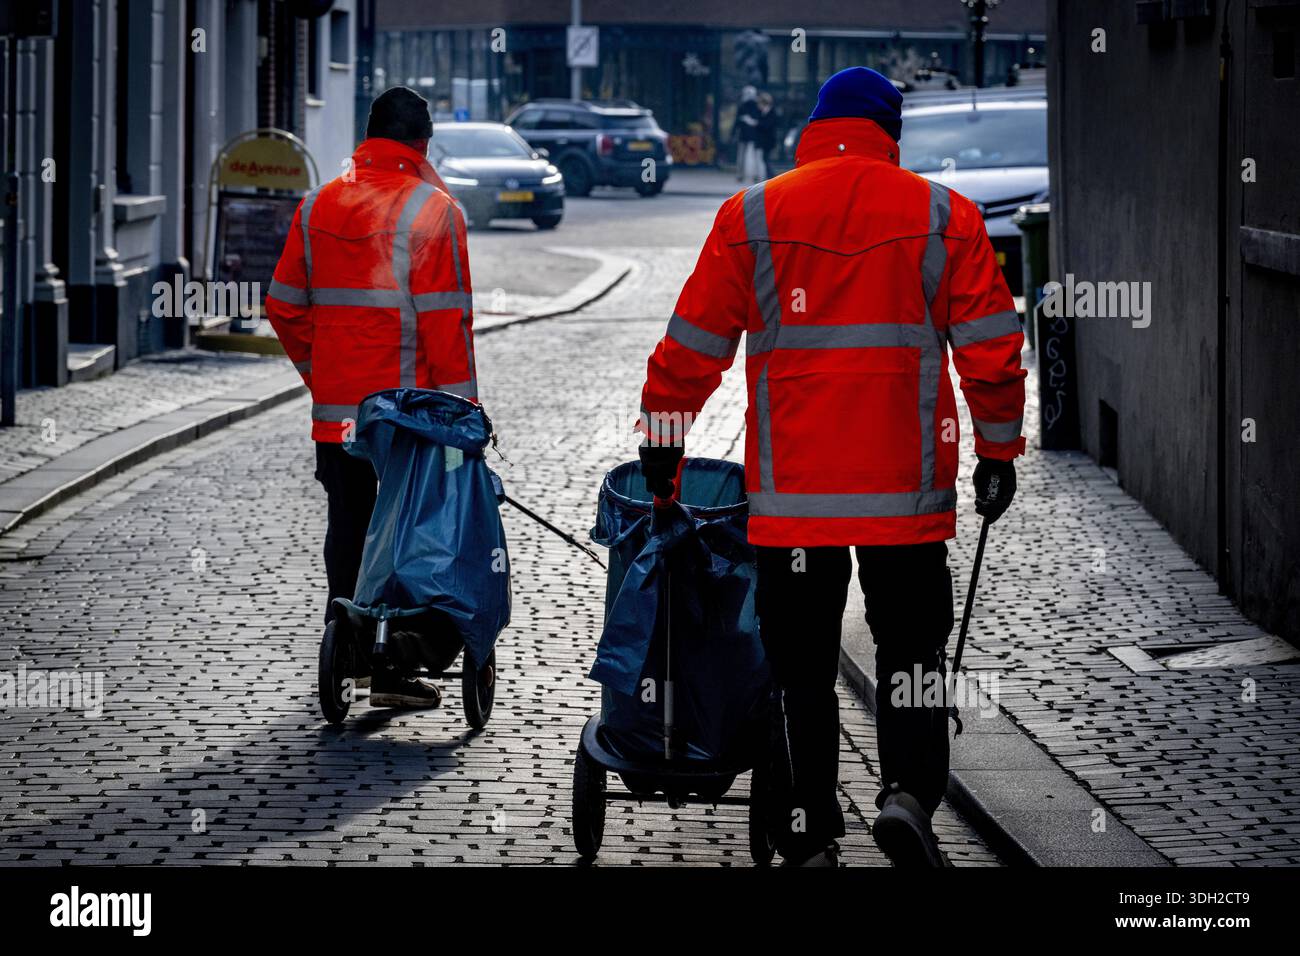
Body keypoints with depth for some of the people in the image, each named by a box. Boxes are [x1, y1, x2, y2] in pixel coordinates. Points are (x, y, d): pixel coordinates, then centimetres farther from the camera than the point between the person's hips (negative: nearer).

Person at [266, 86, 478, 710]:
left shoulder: (317, 206, 7)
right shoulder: (432, 209, -9)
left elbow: (285, 306, 10)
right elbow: (446, 320, -13)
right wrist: (460, 406, -8)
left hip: (335, 403, 5)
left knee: (347, 524, 16)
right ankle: (394, 669, -2)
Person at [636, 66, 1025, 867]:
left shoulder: (750, 218, 3)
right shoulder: (944, 216, 2)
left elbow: (693, 344, 5)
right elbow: (991, 347, 2)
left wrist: (662, 441, 15)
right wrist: (999, 452, 12)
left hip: (790, 487, 1)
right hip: (907, 488, 0)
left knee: (801, 663, 8)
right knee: (912, 644, 11)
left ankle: (808, 838, 8)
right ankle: (909, 793, -9)